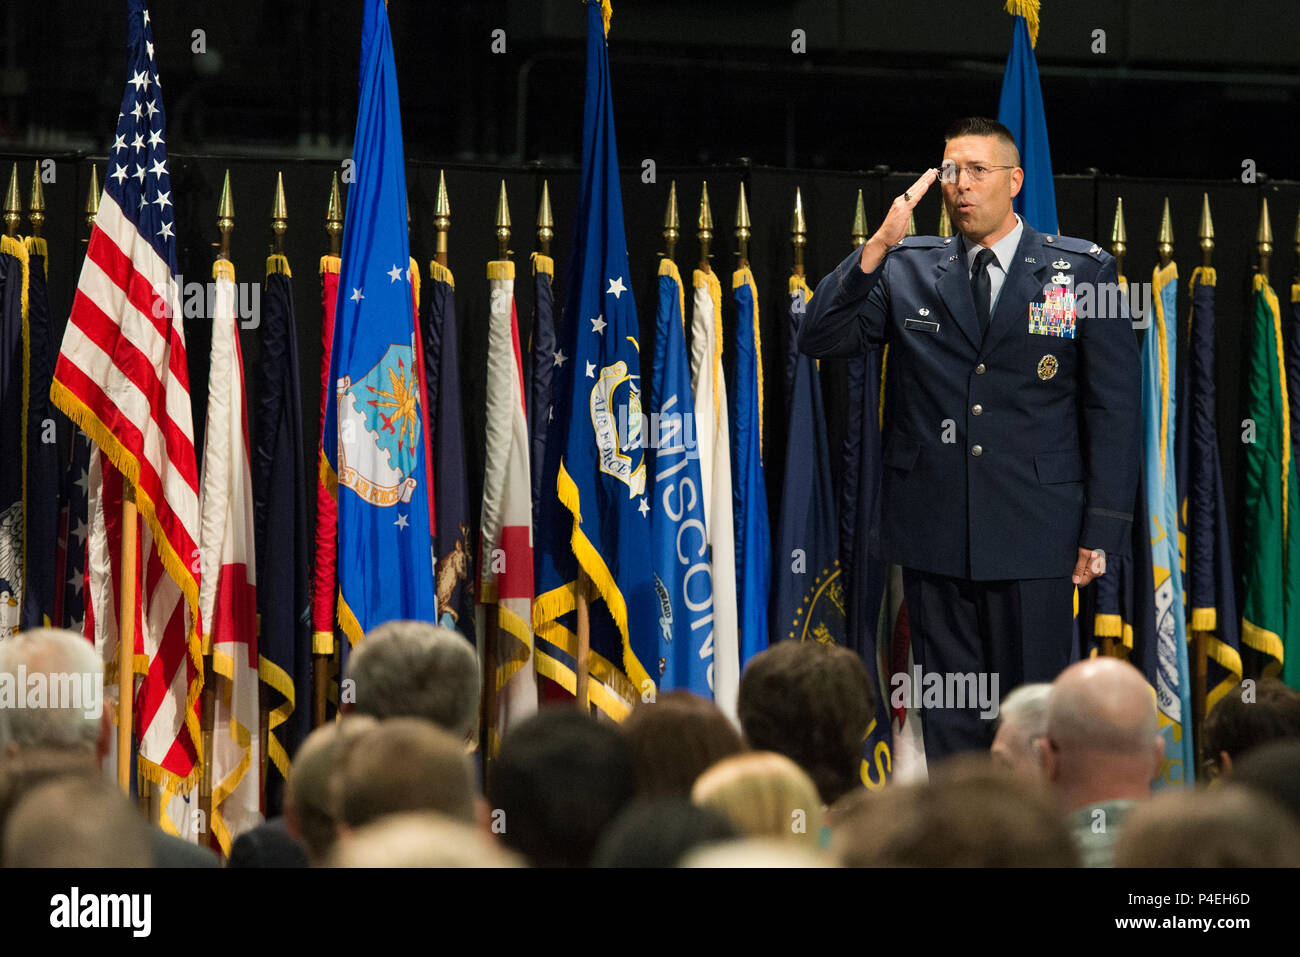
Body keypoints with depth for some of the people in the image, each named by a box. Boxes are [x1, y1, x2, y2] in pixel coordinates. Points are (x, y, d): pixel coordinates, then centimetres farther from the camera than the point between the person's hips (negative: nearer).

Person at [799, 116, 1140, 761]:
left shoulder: (1082, 270, 3)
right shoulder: (905, 270, 8)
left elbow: (1114, 404, 2)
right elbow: (819, 339, -1)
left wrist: (1101, 529, -4)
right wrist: (878, 245, -13)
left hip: (1033, 536, -2)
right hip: (932, 534, 2)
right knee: (948, 718, 6)